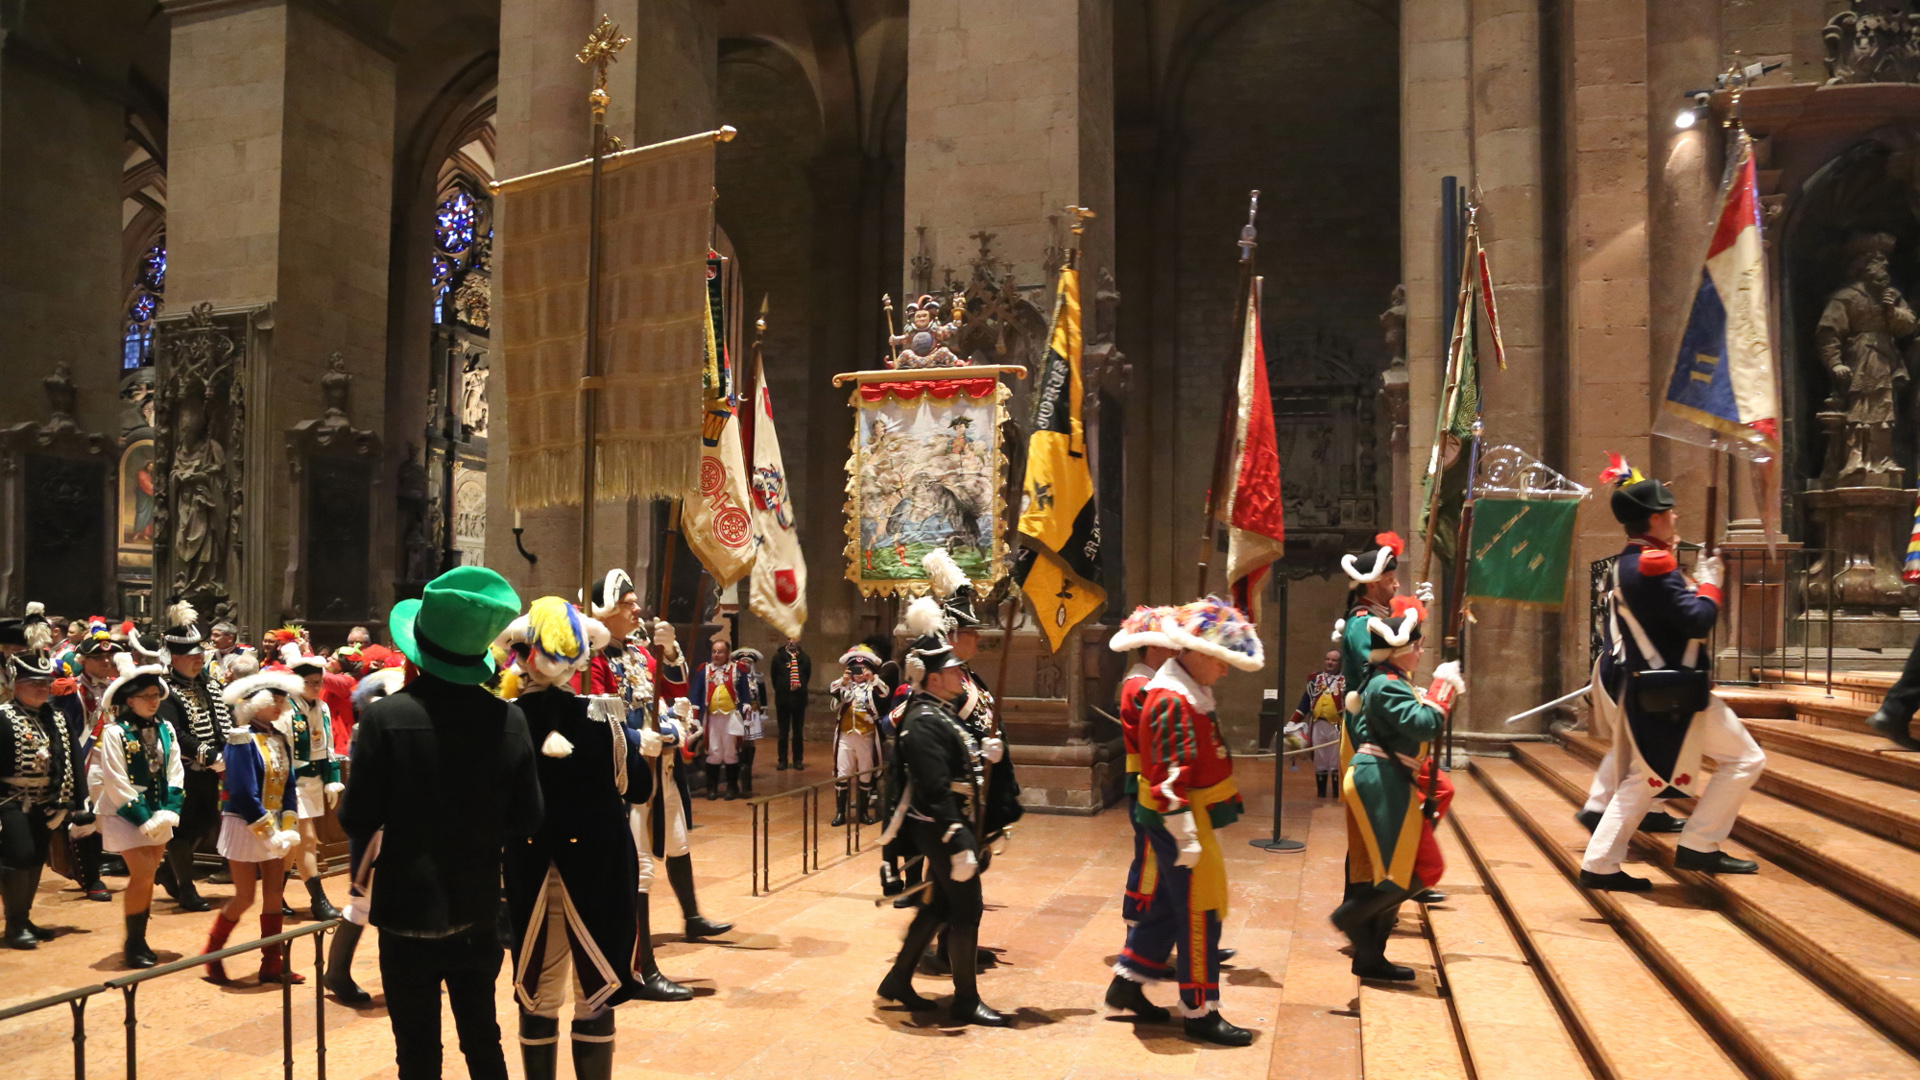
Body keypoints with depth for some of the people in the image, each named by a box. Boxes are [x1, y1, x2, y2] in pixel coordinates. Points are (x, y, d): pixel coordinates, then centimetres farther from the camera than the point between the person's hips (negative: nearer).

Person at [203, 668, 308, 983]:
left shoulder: (281, 739, 6)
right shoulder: (242, 739, -16)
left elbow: (289, 787, 6)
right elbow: (243, 793, -20)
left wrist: (288, 828, -4)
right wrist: (267, 832, -19)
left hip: (273, 827, 7)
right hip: (244, 826, -7)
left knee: (274, 894, 7)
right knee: (245, 898, 0)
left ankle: (272, 964, 15)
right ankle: (212, 953, 23)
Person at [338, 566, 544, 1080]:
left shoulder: (386, 717, -17)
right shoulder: (509, 719, -9)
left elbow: (357, 822, -13)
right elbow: (526, 819, -2)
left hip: (408, 912, -3)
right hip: (477, 911, 3)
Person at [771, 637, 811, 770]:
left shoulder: (805, 658, 2)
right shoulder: (778, 657, 0)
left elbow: (807, 676, 6)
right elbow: (774, 676, 4)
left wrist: (800, 686, -5)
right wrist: (780, 691, 4)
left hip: (799, 699, 0)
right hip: (782, 699, 0)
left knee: (798, 732, 7)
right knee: (783, 732, 5)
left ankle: (798, 760, 14)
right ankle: (782, 760, 10)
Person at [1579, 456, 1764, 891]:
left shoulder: (1625, 564, 13)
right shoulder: (1654, 564, -17)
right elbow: (1697, 621, -21)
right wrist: (1709, 583, -6)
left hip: (1645, 690, 10)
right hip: (1674, 696, -10)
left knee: (1642, 781, 15)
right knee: (1745, 759, 3)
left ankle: (1600, 865, 14)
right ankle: (1698, 847, 4)